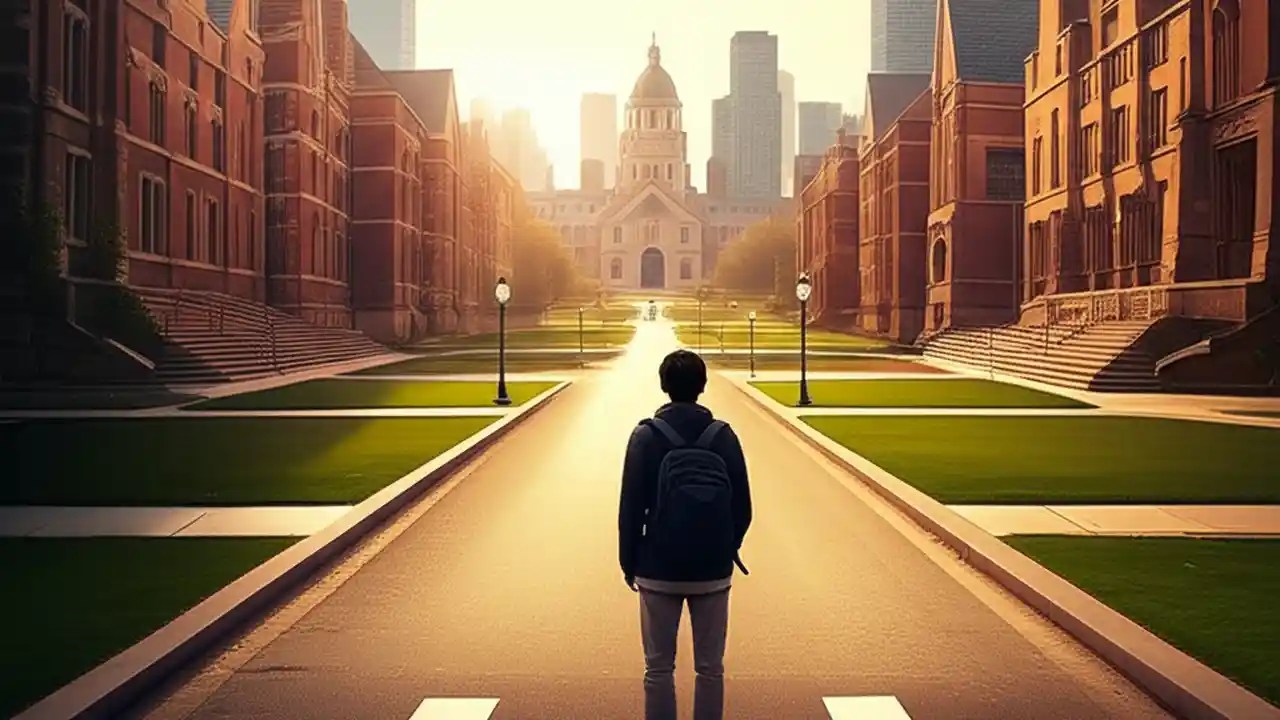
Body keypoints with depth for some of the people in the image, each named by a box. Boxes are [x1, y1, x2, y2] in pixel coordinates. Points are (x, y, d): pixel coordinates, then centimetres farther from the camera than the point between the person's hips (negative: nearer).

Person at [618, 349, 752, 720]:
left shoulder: (646, 436, -7)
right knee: (710, 668, 9)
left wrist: (629, 562, 4)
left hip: (659, 571, -1)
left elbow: (631, 508, -7)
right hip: (713, 572, 2)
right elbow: (742, 508, 1)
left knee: (659, 668, 6)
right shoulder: (724, 436, -2)